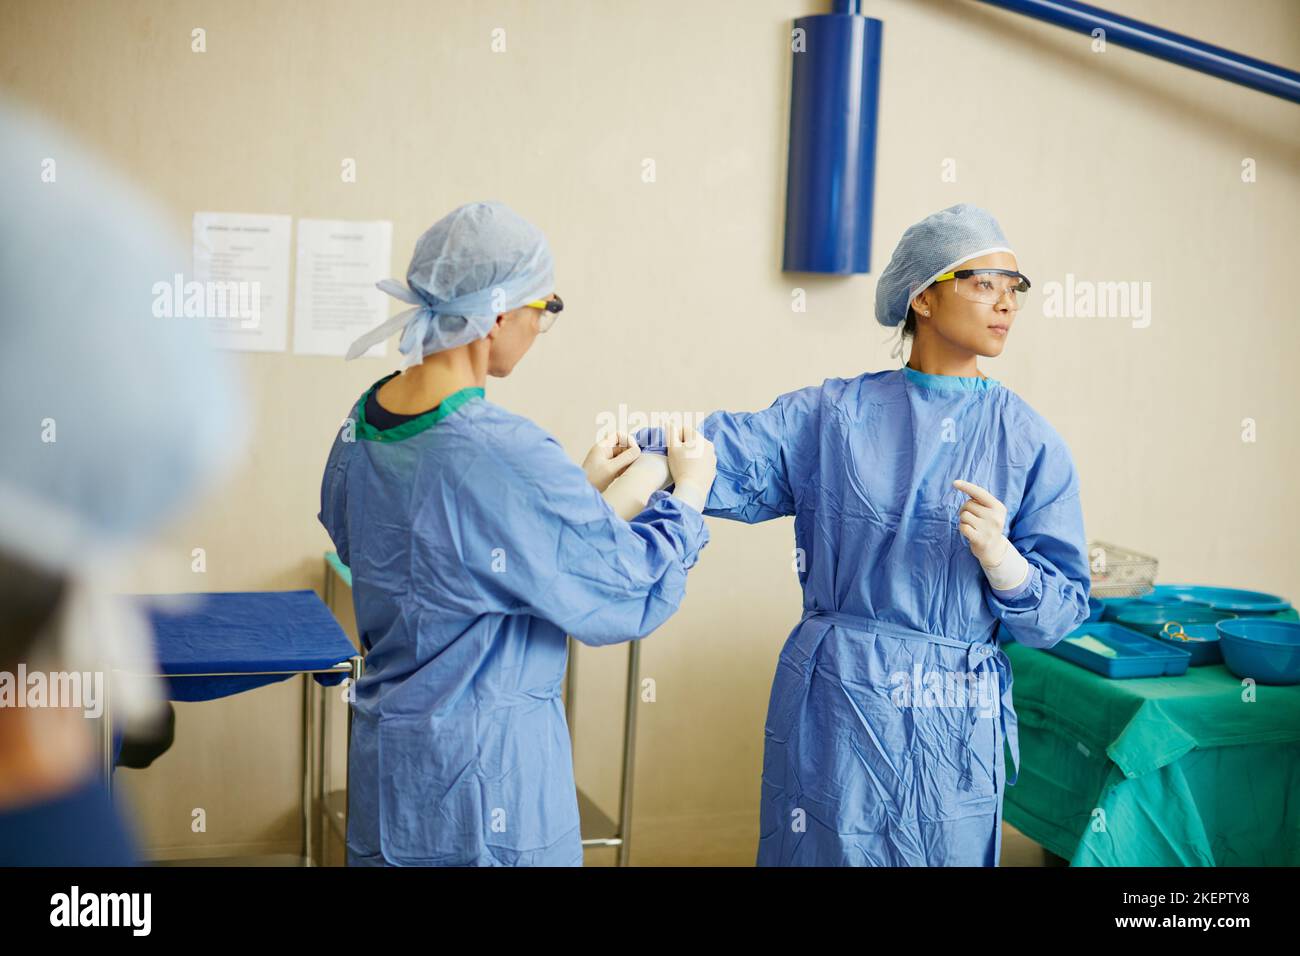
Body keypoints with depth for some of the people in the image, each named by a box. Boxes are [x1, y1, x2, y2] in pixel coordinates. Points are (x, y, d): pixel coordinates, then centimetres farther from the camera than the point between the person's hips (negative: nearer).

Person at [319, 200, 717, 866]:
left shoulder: (362, 425, -1)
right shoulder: (506, 454, -26)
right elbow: (628, 595, -16)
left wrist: (579, 486, 15)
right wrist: (688, 497, 0)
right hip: (487, 774, -7)